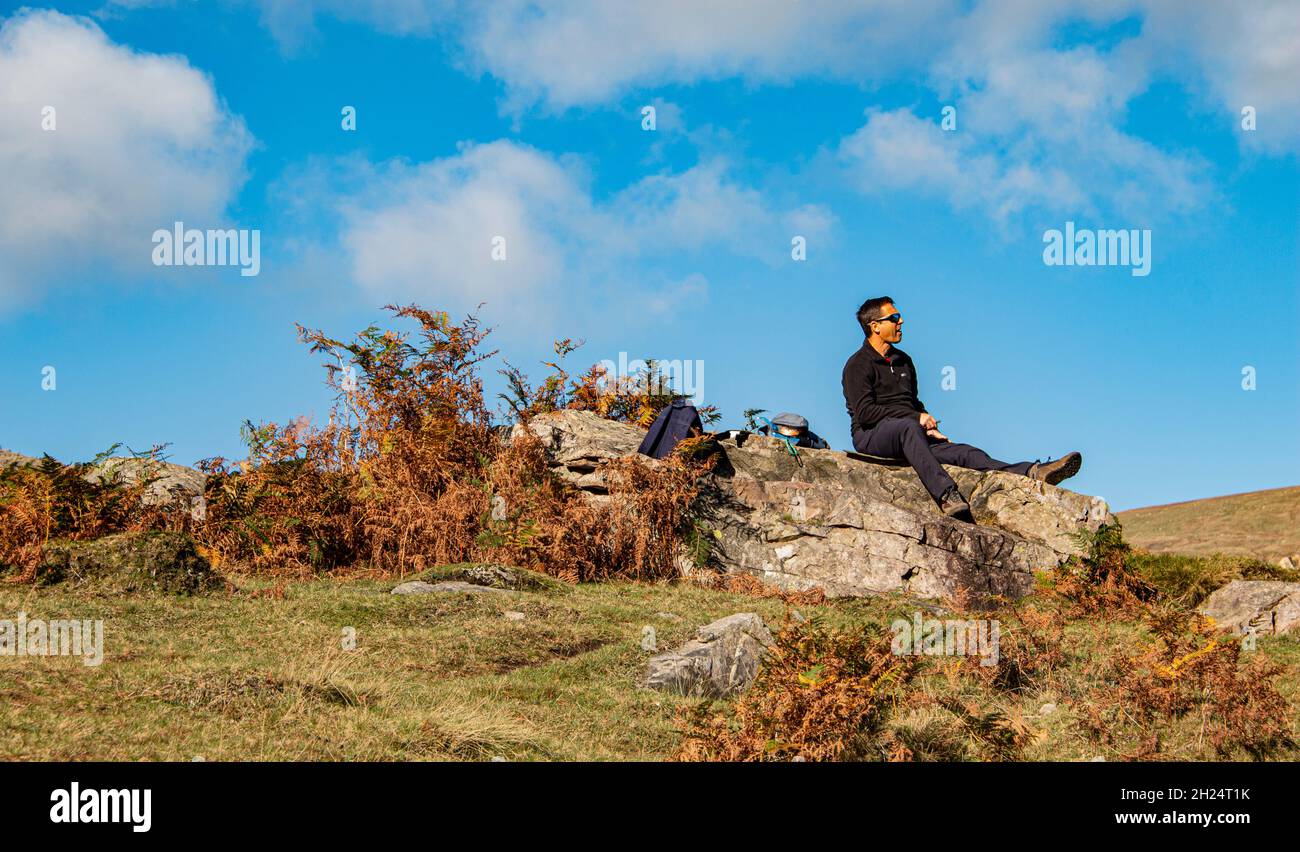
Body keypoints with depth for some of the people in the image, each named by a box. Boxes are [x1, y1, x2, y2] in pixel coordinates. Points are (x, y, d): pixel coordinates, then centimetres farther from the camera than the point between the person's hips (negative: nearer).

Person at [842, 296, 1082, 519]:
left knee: (963, 452, -17)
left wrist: (929, 427, 9)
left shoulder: (903, 361, 24)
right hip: (871, 436, -7)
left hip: (908, 435, 7)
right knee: (908, 427, -40)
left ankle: (1033, 473, -38)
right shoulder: (858, 365, -1)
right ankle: (946, 496, -57)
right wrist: (917, 418, -12)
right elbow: (865, 412, -13)